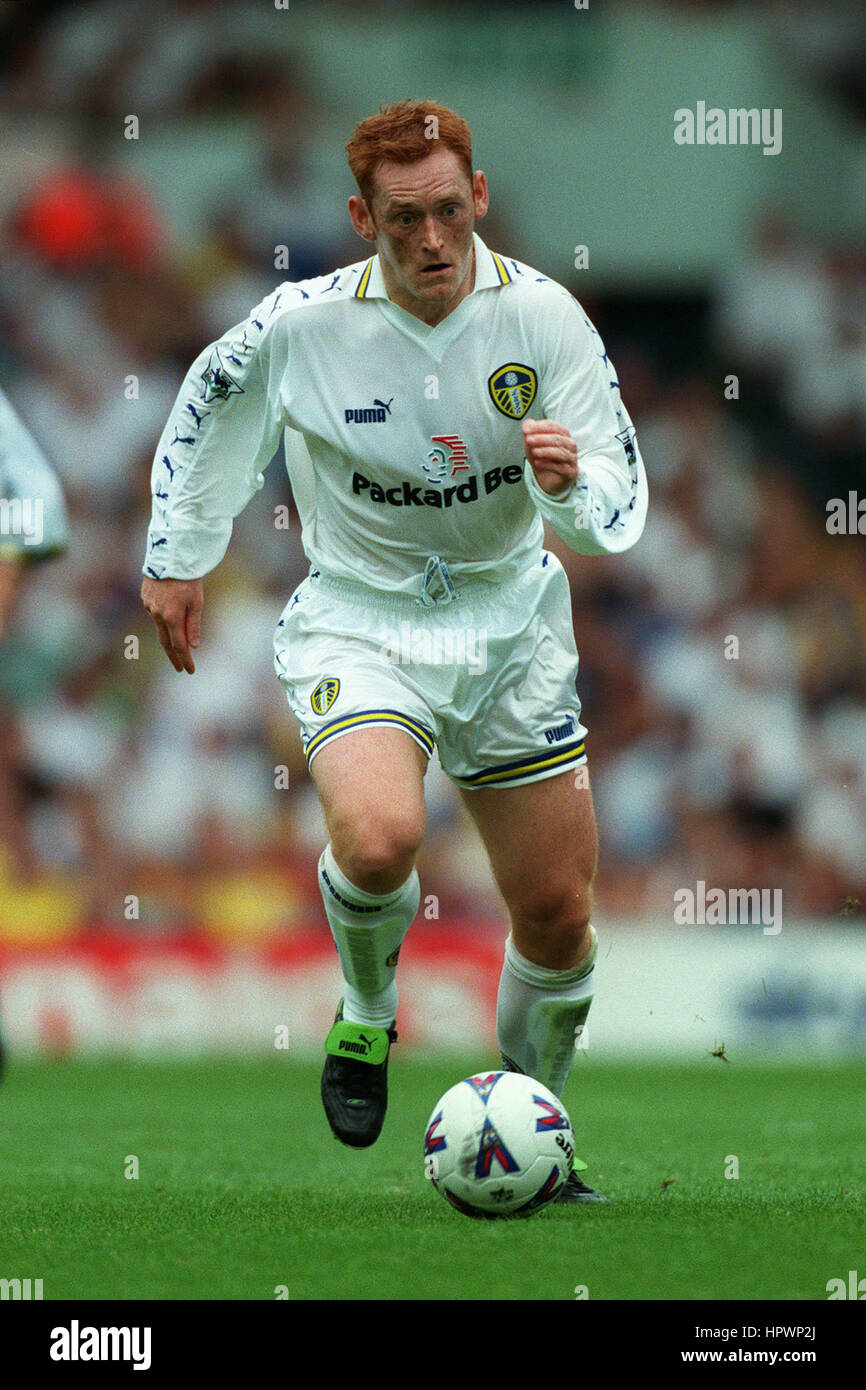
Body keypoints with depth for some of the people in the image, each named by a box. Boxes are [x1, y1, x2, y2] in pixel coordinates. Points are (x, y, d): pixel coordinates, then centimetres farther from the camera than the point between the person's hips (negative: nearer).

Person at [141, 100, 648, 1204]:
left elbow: (620, 505, -9)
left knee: (558, 919, 3)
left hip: (510, 622, 2)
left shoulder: (541, 315, -12)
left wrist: (570, 485, -32)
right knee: (378, 839, -31)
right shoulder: (304, 323, -15)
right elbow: (204, 407, 7)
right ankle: (365, 1018, 2)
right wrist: (175, 556, 12)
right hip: (356, 625, -2)